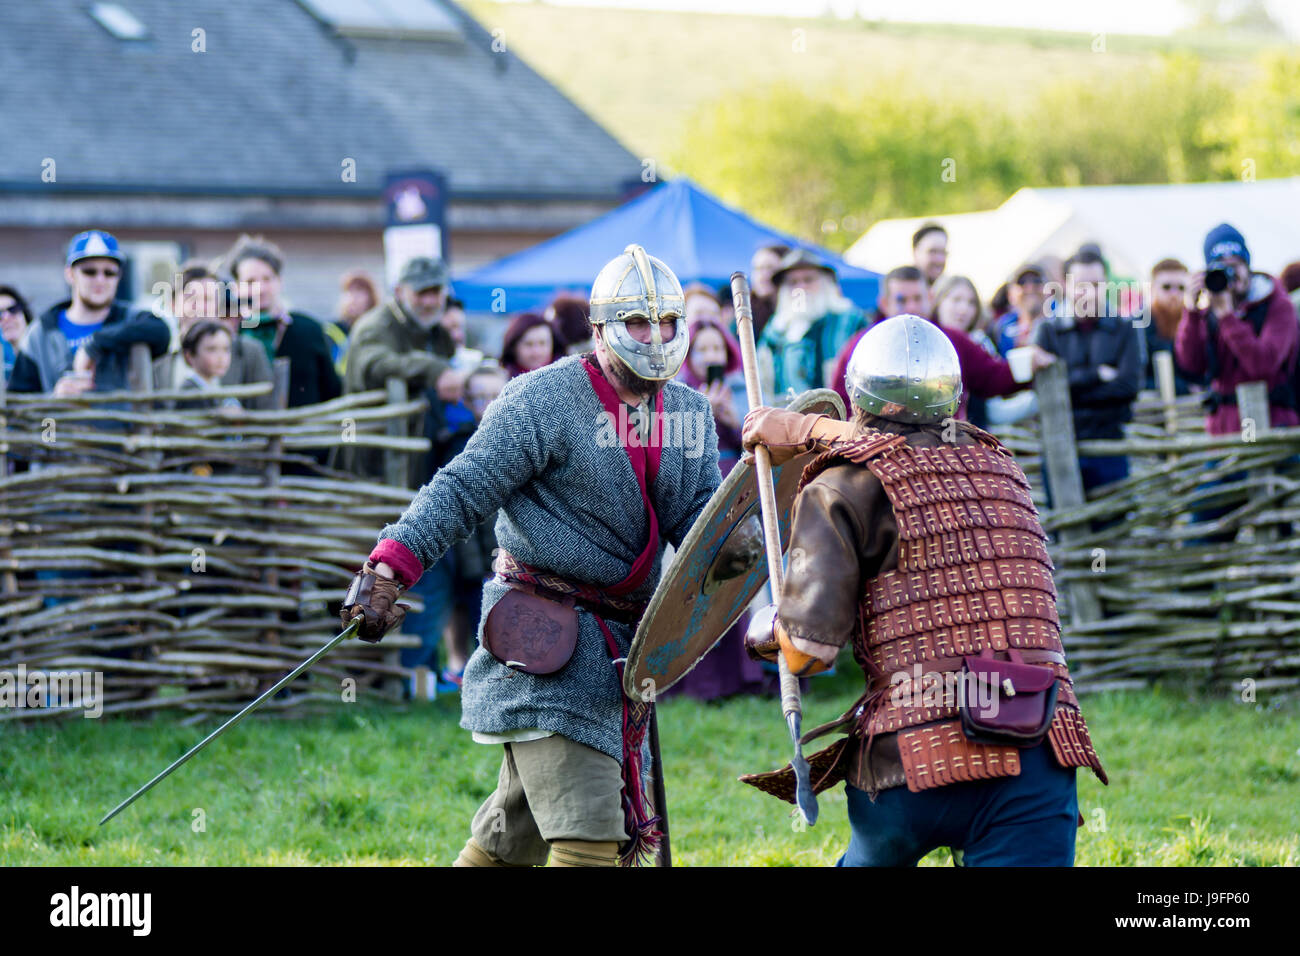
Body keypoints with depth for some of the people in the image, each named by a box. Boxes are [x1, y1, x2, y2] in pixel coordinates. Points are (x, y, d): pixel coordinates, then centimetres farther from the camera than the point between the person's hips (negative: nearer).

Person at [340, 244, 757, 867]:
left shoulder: (688, 411, 10)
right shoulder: (543, 401, -10)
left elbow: (699, 506, 7)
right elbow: (462, 491, -14)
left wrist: (724, 545, -18)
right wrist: (389, 568, -26)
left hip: (619, 639, 7)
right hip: (547, 641, -7)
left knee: (519, 829, 17)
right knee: (588, 834, -15)